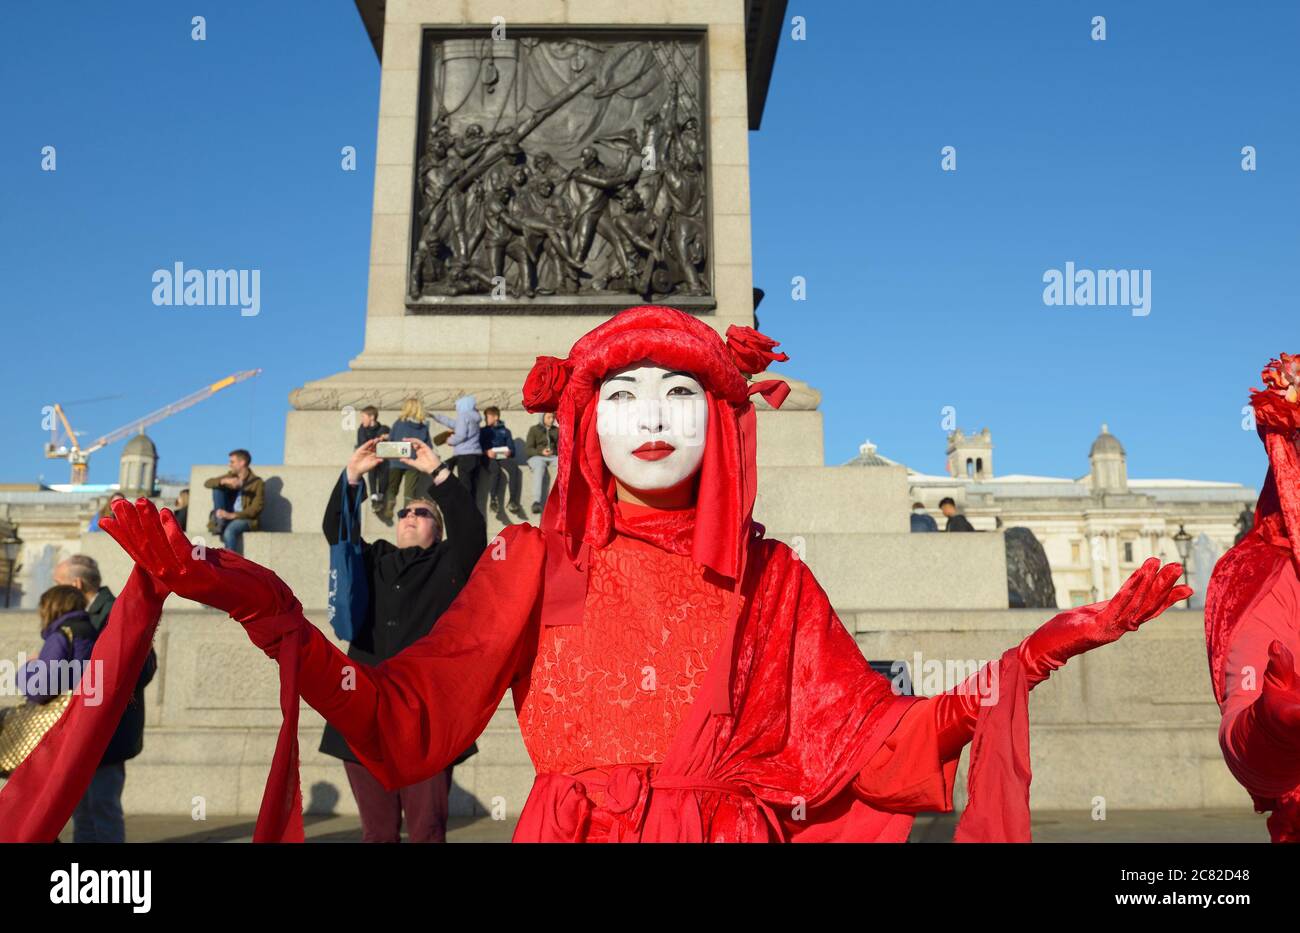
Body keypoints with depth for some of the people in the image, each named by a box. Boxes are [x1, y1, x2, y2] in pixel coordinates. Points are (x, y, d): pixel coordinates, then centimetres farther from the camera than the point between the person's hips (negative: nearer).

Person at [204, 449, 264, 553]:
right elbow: (207, 483, -1)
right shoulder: (230, 476, 11)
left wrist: (233, 515, -26)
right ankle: (220, 523, -17)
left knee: (229, 530, -37)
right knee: (217, 488, -9)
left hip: (244, 519, -6)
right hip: (226, 516, 6)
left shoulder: (257, 482, -7)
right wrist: (224, 481, -22)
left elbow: (256, 508, -16)